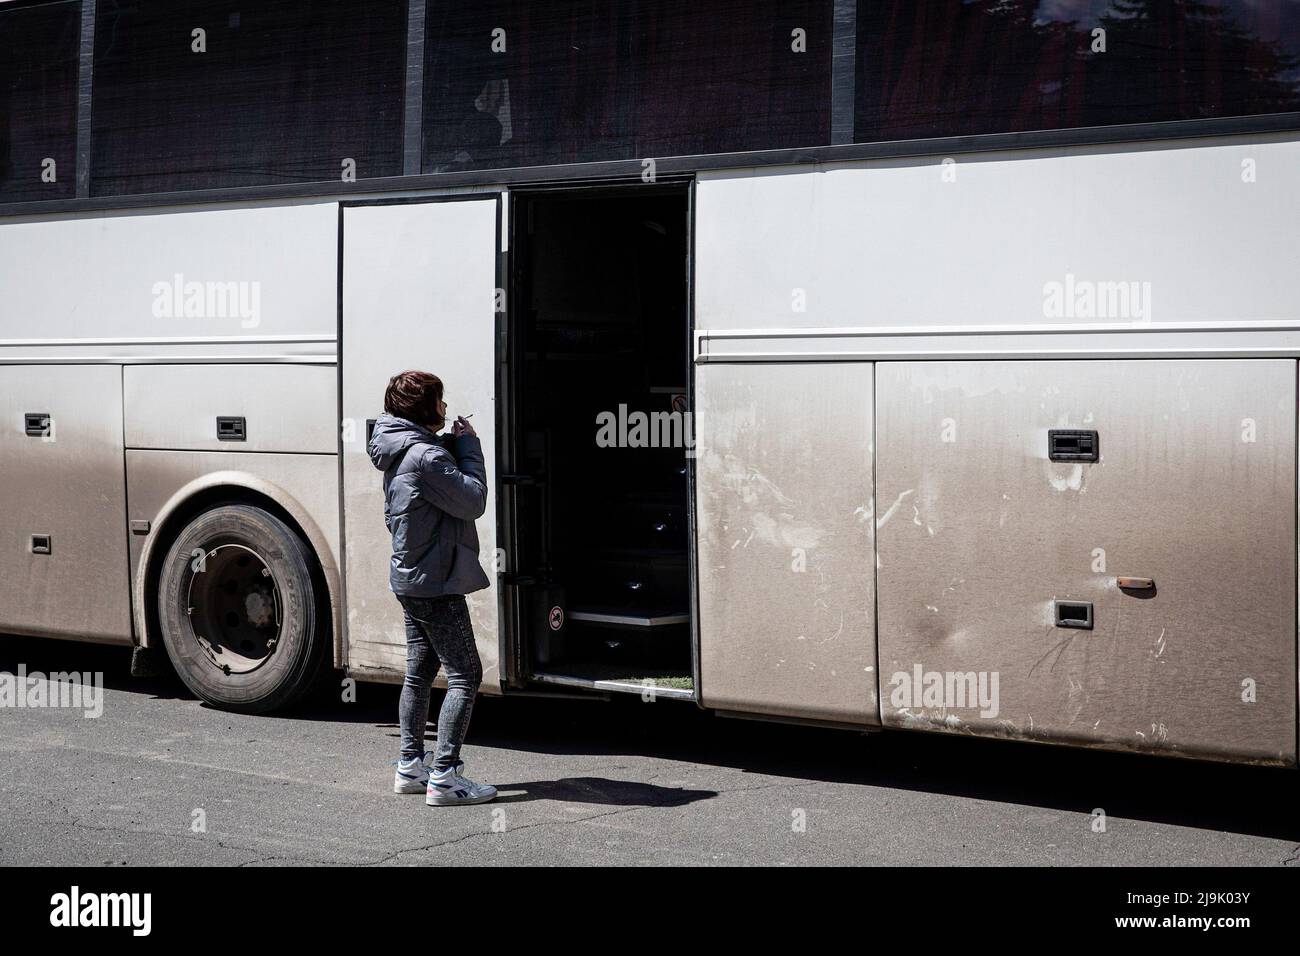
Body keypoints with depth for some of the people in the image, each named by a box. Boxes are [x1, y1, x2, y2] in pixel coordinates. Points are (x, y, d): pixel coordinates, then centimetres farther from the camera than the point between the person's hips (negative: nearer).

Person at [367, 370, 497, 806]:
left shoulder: (402, 452, 11)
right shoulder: (425, 456, -21)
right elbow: (473, 501, -18)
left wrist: (456, 447, 3)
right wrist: (468, 447, -9)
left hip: (410, 579, 10)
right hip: (435, 582, -10)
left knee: (420, 671, 17)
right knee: (465, 675, -7)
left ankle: (411, 766, 23)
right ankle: (444, 776, -9)